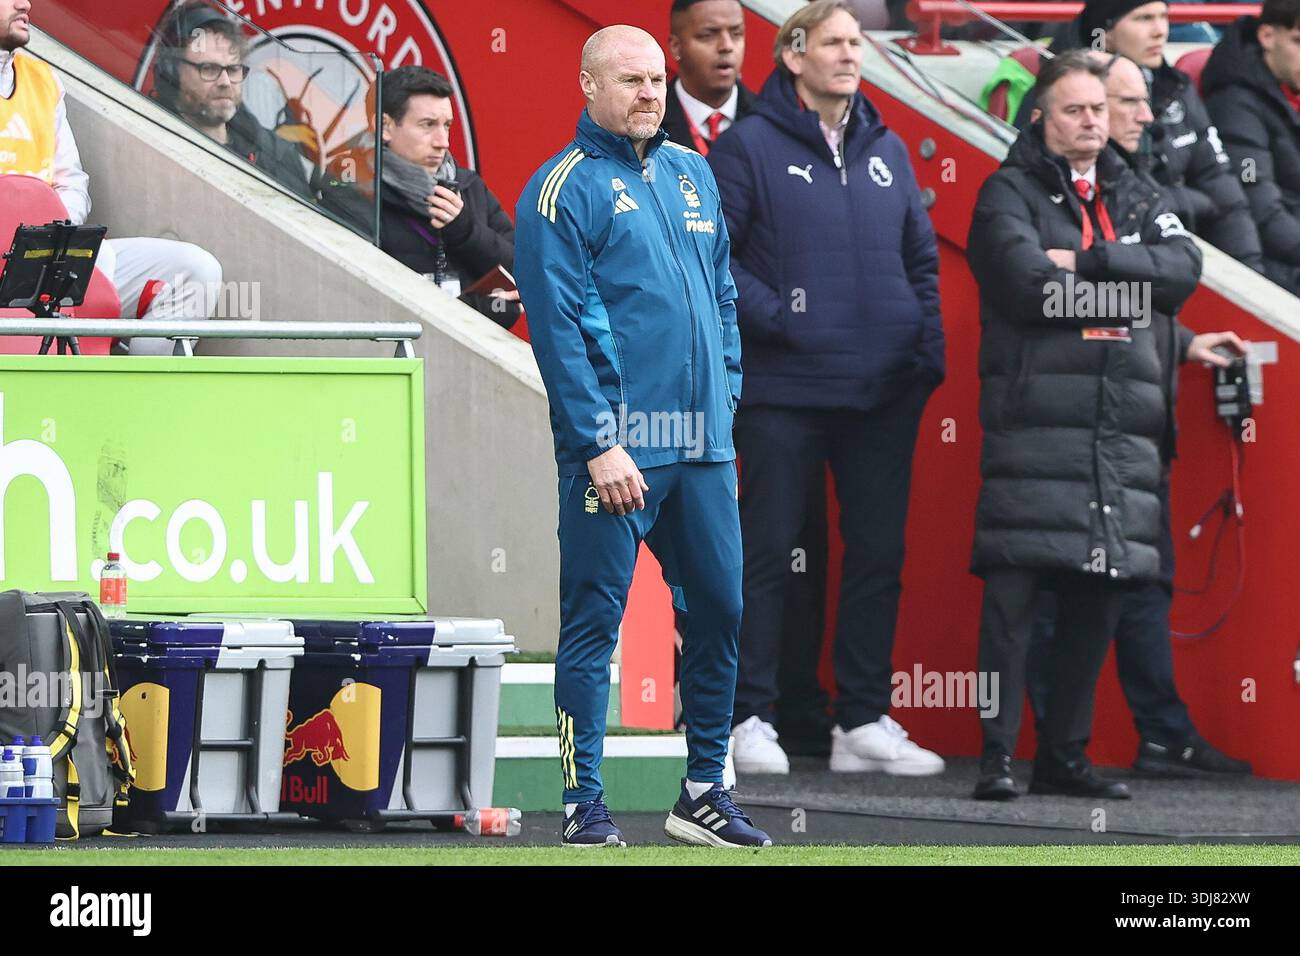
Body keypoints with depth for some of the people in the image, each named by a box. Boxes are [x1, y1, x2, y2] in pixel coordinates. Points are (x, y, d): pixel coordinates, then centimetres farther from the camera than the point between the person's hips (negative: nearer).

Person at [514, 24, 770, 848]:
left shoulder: (692, 175, 15)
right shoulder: (564, 190, -6)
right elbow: (557, 326, -11)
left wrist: (726, 394, 12)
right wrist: (599, 444, -16)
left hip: (703, 444, 7)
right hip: (616, 447, -7)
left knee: (721, 608, 9)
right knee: (594, 620, -3)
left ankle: (704, 793, 20)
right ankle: (584, 806, 0)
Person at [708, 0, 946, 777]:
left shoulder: (887, 151, 13)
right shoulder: (750, 147, -3)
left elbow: (922, 258, 18)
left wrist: (929, 347, 7)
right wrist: (773, 317, -15)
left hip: (885, 392, 5)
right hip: (786, 391, -5)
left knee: (879, 555, 6)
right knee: (768, 553, -1)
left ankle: (865, 721, 12)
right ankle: (751, 719, 4)